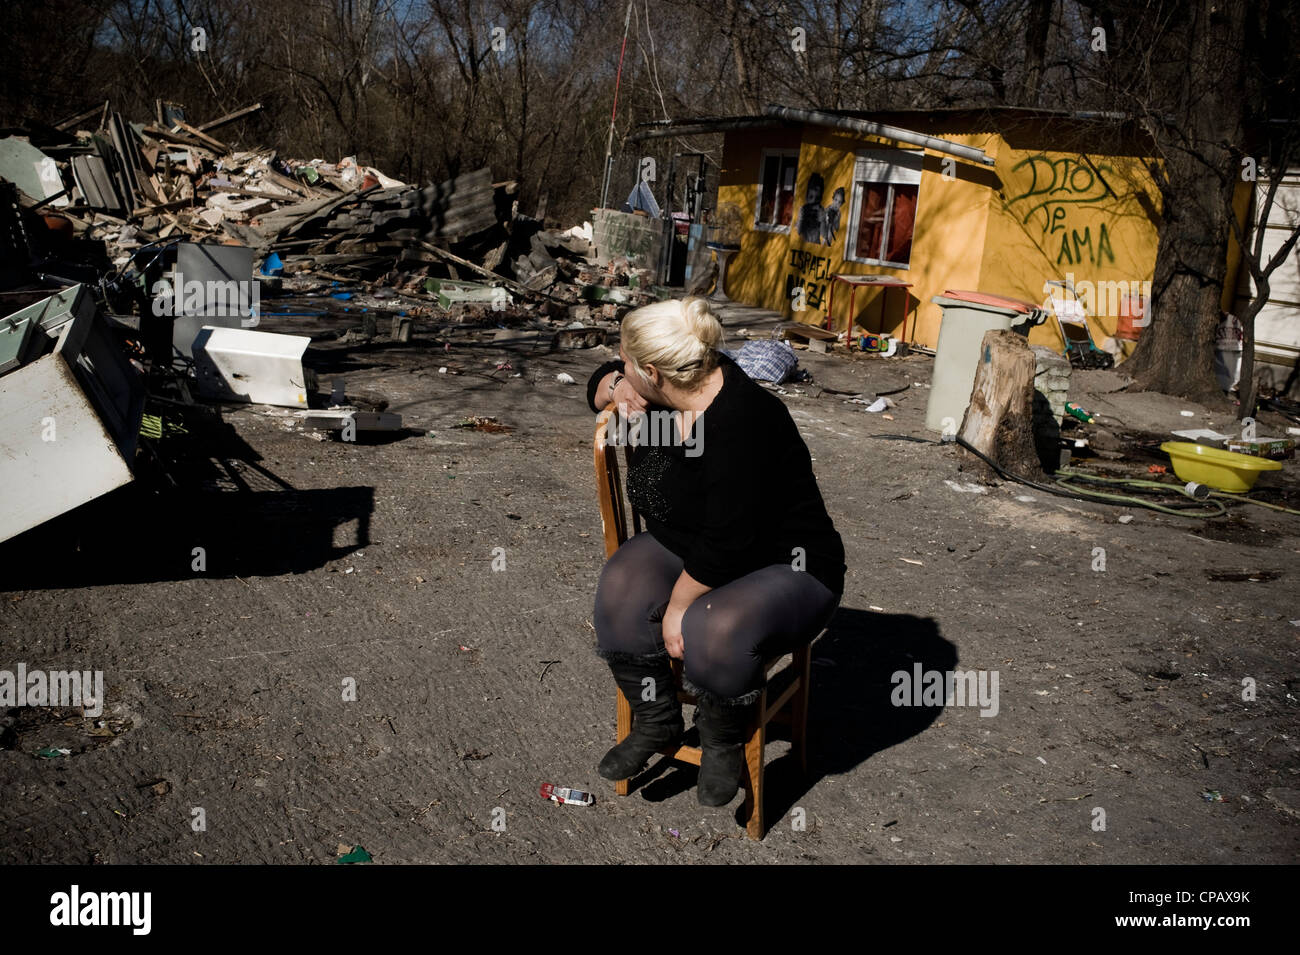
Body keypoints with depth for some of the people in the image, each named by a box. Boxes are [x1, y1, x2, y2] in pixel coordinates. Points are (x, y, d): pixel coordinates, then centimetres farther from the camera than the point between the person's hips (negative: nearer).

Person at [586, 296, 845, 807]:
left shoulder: (741, 423, -31)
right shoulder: (659, 391, -4)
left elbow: (727, 544, -31)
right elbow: (601, 382, 17)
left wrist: (679, 603, -21)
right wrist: (614, 390, -7)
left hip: (784, 567, -7)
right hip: (685, 546, 8)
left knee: (715, 632, -37)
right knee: (621, 589, -22)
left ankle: (723, 742, -5)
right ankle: (655, 722, -2)